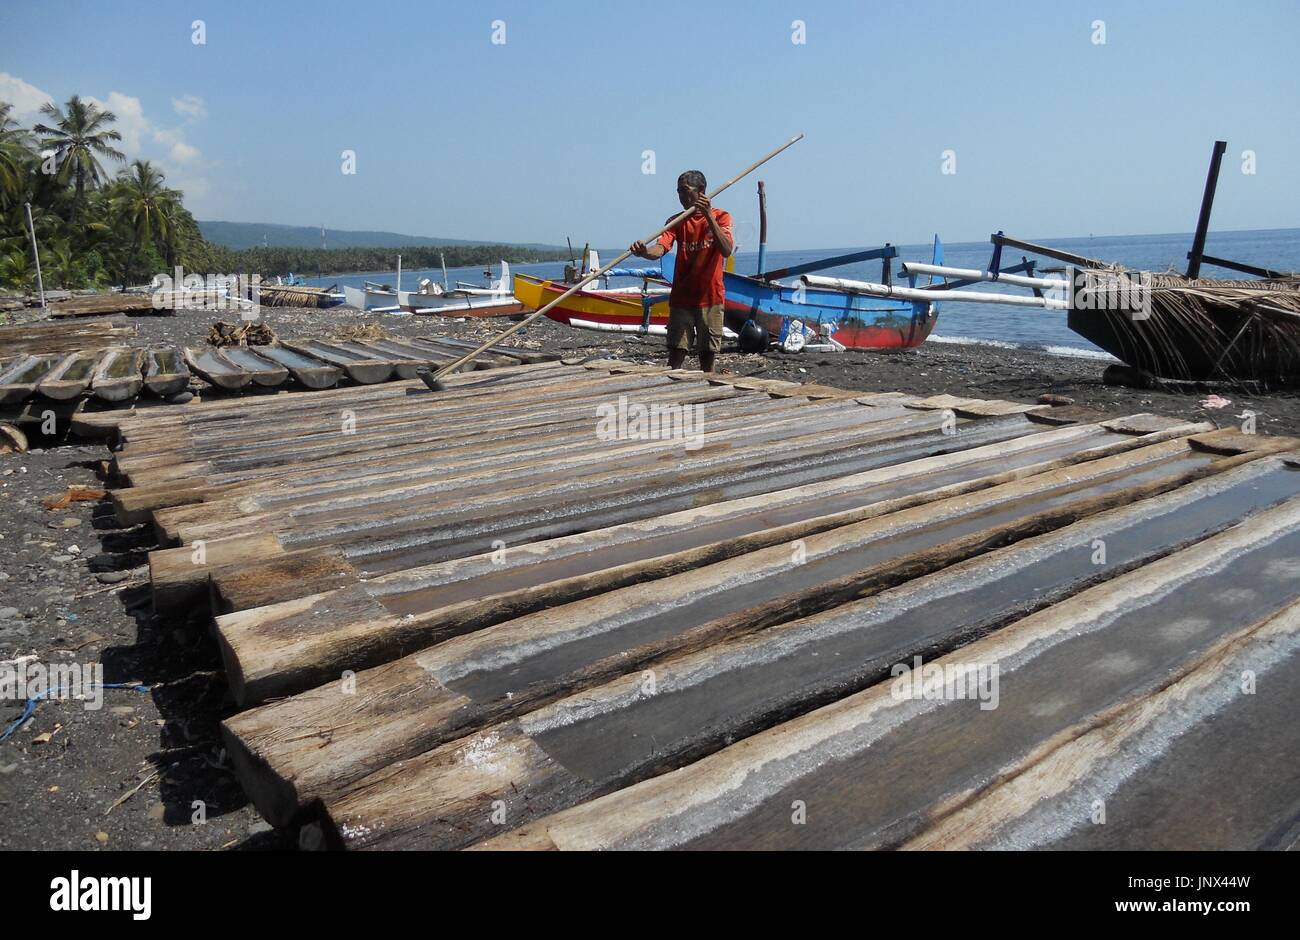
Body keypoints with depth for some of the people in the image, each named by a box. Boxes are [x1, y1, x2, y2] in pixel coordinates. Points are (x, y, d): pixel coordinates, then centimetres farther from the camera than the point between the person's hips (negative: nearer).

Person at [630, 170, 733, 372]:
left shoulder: (720, 217, 0)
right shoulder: (677, 221, 6)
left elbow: (727, 251, -18)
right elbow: (661, 248, -12)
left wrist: (709, 216, -24)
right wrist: (644, 252, -35)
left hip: (710, 297, -1)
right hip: (681, 298, 2)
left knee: (708, 355, 4)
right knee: (676, 353, -3)